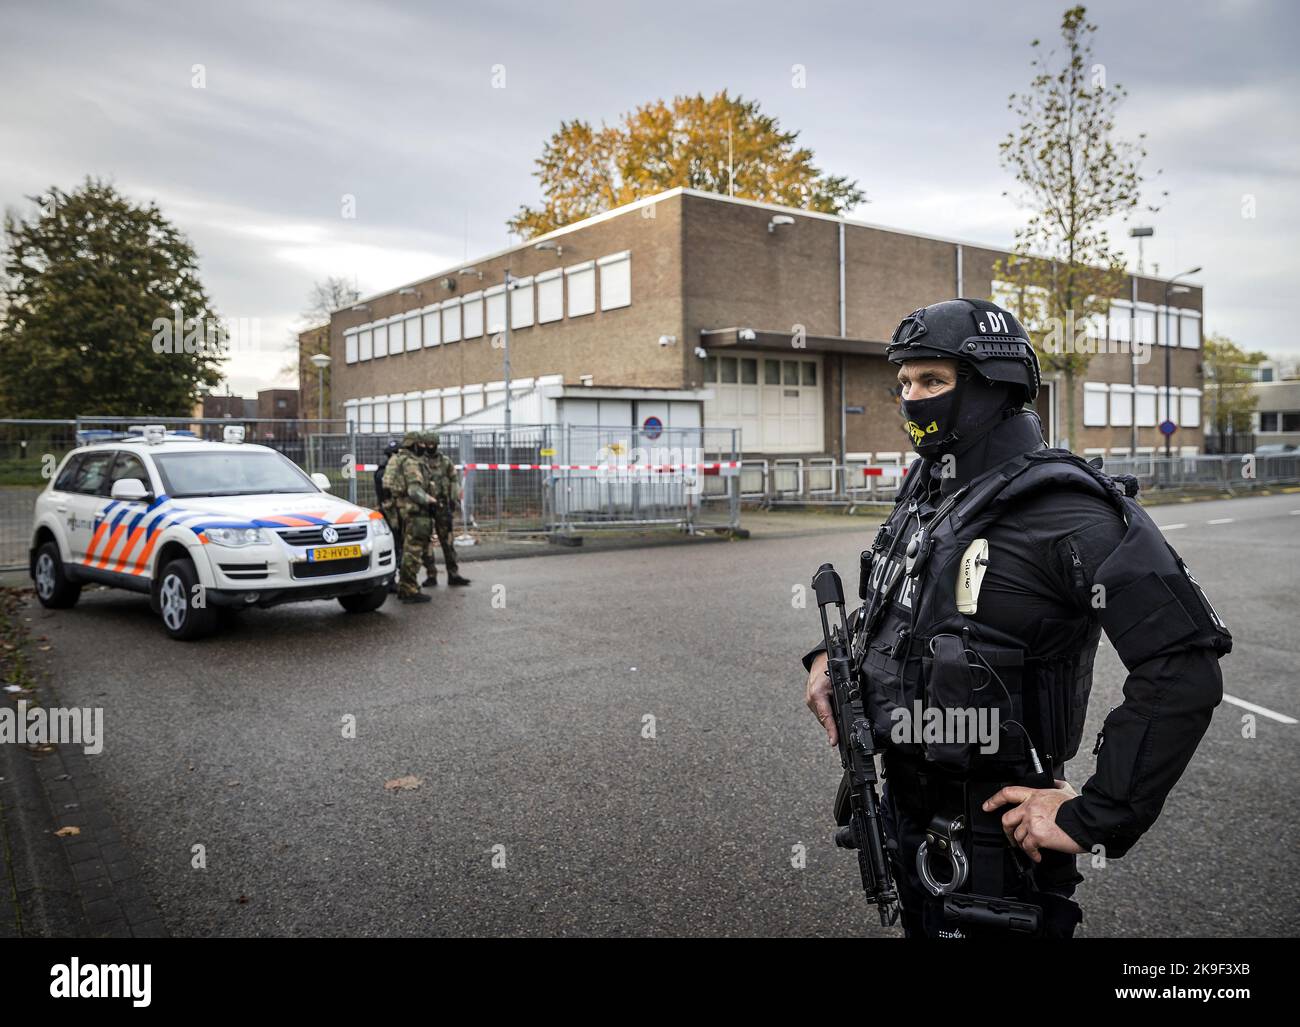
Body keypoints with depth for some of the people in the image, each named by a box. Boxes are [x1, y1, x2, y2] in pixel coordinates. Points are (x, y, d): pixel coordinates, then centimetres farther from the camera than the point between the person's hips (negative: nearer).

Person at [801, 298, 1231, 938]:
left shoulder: (1064, 511, -20)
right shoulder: (924, 491, 5)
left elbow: (1185, 668, -24)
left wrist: (1093, 820, -22)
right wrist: (832, 656, 3)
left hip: (988, 836, -8)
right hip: (903, 808, 8)